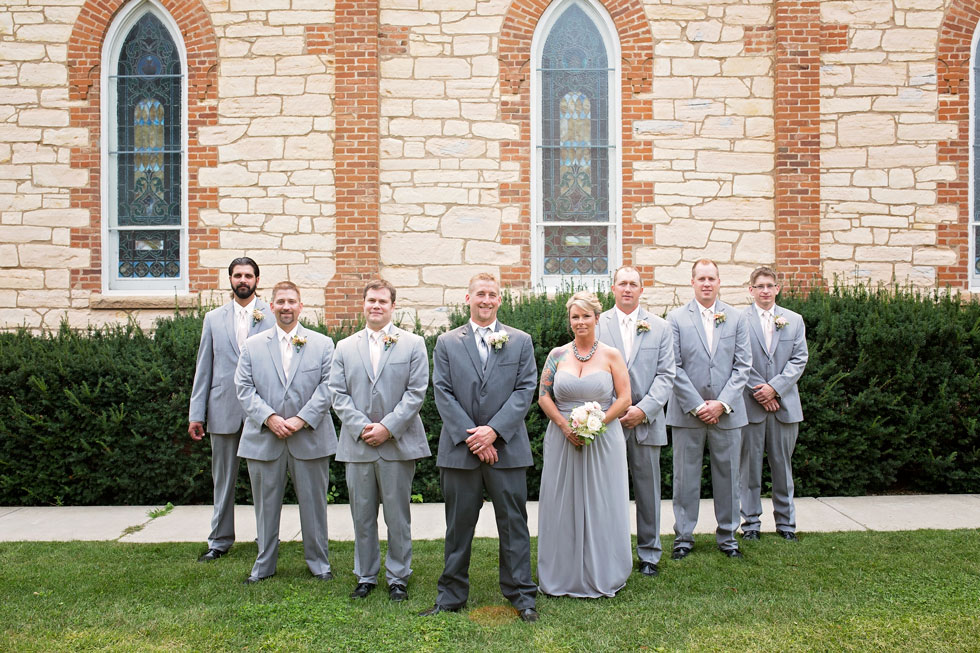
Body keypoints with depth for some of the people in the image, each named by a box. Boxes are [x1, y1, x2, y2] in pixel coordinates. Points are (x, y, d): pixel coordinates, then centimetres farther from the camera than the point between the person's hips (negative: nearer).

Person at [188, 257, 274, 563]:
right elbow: (203, 368, 9)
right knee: (223, 479, 12)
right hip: (224, 410, 2)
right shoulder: (214, 318, 10)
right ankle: (220, 540, 25)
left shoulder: (272, 316, 1)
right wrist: (196, 413, 5)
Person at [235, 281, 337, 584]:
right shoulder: (253, 345, 8)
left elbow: (327, 388, -3)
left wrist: (302, 419, -14)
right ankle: (264, 564, 27)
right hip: (264, 438, 1)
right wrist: (269, 418, -13)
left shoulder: (322, 344, 5)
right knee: (266, 504, 11)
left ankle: (319, 562, 24)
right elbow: (244, 388, 0)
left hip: (310, 437, -1)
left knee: (313, 503, 8)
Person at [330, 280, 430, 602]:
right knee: (362, 516, 11)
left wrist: (388, 427, -12)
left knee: (398, 516, 6)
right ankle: (365, 576, 26)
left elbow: (416, 392, -4)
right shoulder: (345, 347, 11)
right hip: (357, 445, 3)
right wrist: (361, 427, -10)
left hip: (398, 444, -2)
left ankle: (398, 578, 21)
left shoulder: (413, 344, 3)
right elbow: (338, 394, 4)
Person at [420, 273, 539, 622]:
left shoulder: (520, 341, 6)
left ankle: (521, 596, 20)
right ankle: (451, 596, 24)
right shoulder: (447, 343, 7)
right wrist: (470, 436, -10)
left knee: (514, 524, 7)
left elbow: (525, 390, -1)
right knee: (458, 526, 10)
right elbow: (443, 394, 0)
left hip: (506, 447, 0)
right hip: (459, 449, 1)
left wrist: (494, 430, -12)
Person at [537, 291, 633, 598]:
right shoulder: (557, 355, 5)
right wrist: (566, 426, -10)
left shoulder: (611, 356, 1)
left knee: (602, 506, 4)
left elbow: (624, 398, -3)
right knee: (563, 505, 6)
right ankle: (562, 576, 18)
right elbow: (543, 396, 4)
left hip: (603, 440, -1)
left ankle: (601, 577, 18)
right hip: (562, 440, 2)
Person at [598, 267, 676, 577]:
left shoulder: (660, 327, 6)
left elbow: (666, 375, 1)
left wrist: (643, 409, -10)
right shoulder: (597, 325, 3)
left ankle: (649, 554, 24)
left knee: (648, 490, 9)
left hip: (646, 421, 1)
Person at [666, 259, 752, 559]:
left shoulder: (736, 318, 6)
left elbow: (743, 365, 2)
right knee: (685, 477, 5)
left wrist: (721, 403, -8)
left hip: (727, 411, 2)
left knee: (727, 476, 9)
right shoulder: (676, 318, 0)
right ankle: (683, 537, 18)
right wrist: (697, 405, -10)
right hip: (687, 412, -1)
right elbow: (674, 368, -4)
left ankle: (727, 535, 24)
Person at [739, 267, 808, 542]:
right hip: (750, 405, -2)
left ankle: (785, 521, 22)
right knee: (749, 465, 4)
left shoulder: (794, 320, 9)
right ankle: (750, 521, 16)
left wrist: (775, 387, -10)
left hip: (785, 404, 2)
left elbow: (799, 359, 2)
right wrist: (759, 392, -11)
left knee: (783, 465, 10)